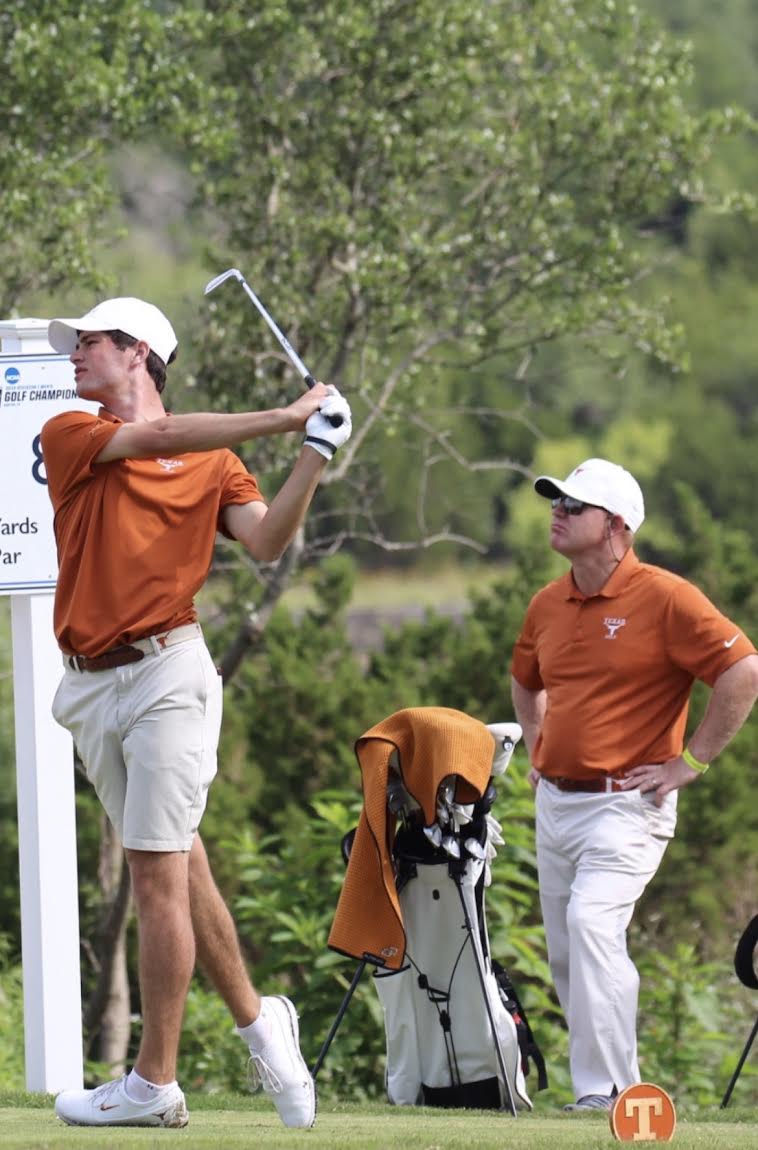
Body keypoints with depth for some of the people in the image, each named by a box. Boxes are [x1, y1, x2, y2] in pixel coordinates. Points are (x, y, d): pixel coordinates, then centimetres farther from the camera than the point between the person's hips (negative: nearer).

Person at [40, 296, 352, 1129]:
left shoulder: (213, 459, 7)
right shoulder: (68, 436, 8)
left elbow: (265, 542, -3)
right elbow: (157, 440, -7)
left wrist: (314, 457, -13)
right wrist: (285, 420, -9)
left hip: (167, 674, -3)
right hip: (90, 686, 3)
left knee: (158, 872, -7)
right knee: (177, 867, 8)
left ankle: (154, 1083, -5)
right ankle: (254, 1020, 24)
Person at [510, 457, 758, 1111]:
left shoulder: (664, 598, -12)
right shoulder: (549, 605, 10)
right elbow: (526, 681, 32)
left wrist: (692, 763, -14)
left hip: (626, 805, -8)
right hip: (554, 804, 8)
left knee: (593, 921, -25)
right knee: (565, 953, 11)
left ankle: (606, 1089, -25)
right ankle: (609, 1084, 22)